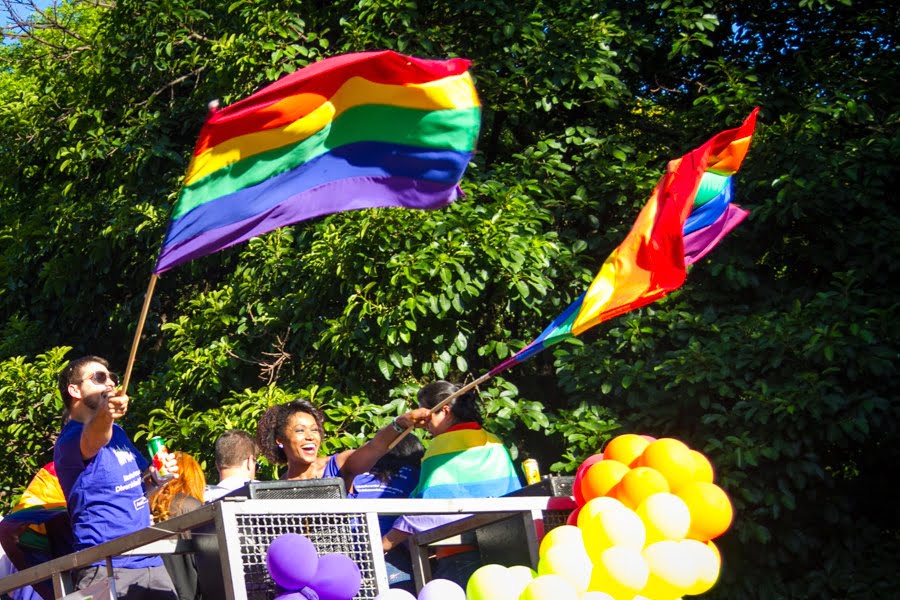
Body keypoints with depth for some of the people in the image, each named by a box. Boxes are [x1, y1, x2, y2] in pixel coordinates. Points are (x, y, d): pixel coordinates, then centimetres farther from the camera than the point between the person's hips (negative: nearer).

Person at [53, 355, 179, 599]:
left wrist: (157, 476, 5)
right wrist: (104, 416, -54)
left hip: (150, 561, 8)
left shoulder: (117, 433, 19)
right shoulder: (70, 439, -8)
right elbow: (91, 441, -32)